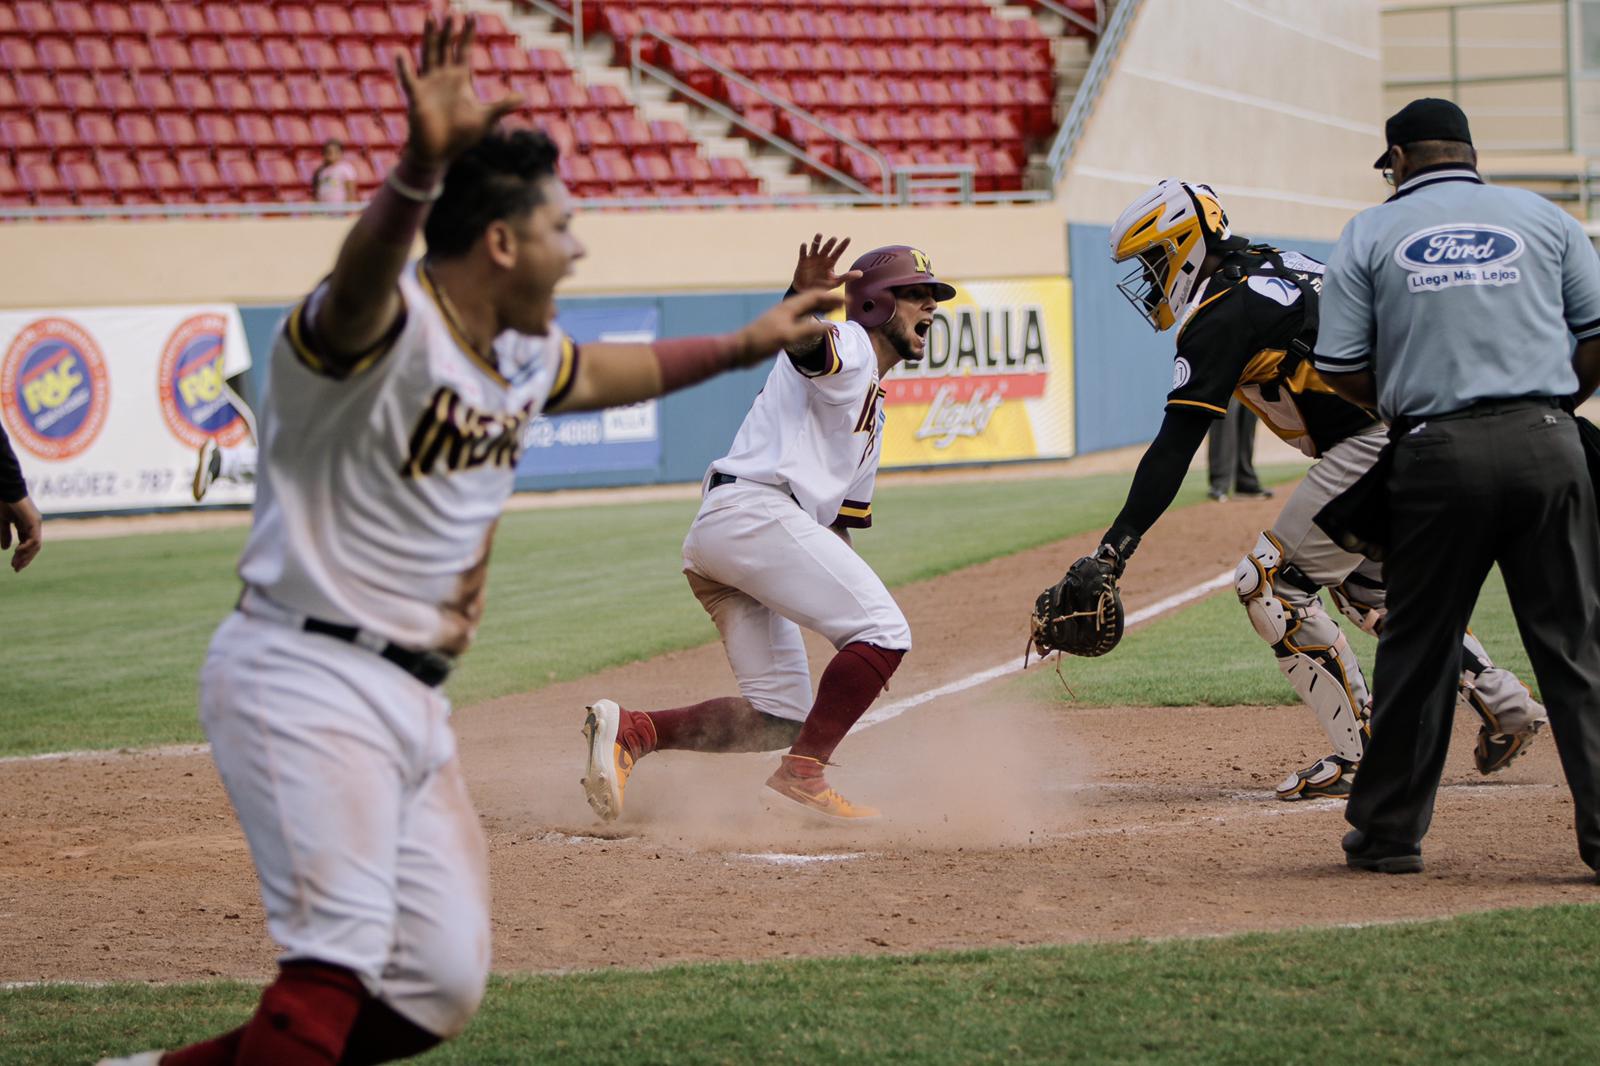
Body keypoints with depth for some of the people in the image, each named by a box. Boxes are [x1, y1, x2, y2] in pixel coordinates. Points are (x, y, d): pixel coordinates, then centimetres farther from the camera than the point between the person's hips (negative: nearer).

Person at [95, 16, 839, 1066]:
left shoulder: (523, 357, 11)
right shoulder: (384, 326, -18)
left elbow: (604, 372, 35)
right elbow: (364, 277, -44)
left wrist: (741, 346, 35)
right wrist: (422, 170, -63)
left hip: (414, 702, 9)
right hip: (305, 678, -9)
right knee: (341, 950, -23)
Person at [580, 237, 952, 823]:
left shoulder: (871, 407, 33)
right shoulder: (848, 347, 3)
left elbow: (844, 517, 33)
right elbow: (802, 342, -23)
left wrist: (853, 629, 26)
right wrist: (803, 299, -48)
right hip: (753, 509, -10)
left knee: (781, 716, 7)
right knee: (886, 631, -13)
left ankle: (631, 730, -5)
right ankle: (800, 776, -18)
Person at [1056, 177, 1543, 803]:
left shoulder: (1220, 318, -10)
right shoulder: (1282, 266, 17)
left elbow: (1174, 449, -17)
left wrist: (1118, 544, -21)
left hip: (1379, 445, -10)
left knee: (1272, 582, -3)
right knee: (1363, 582, 26)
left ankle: (1366, 753, -5)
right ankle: (1505, 707, 26)